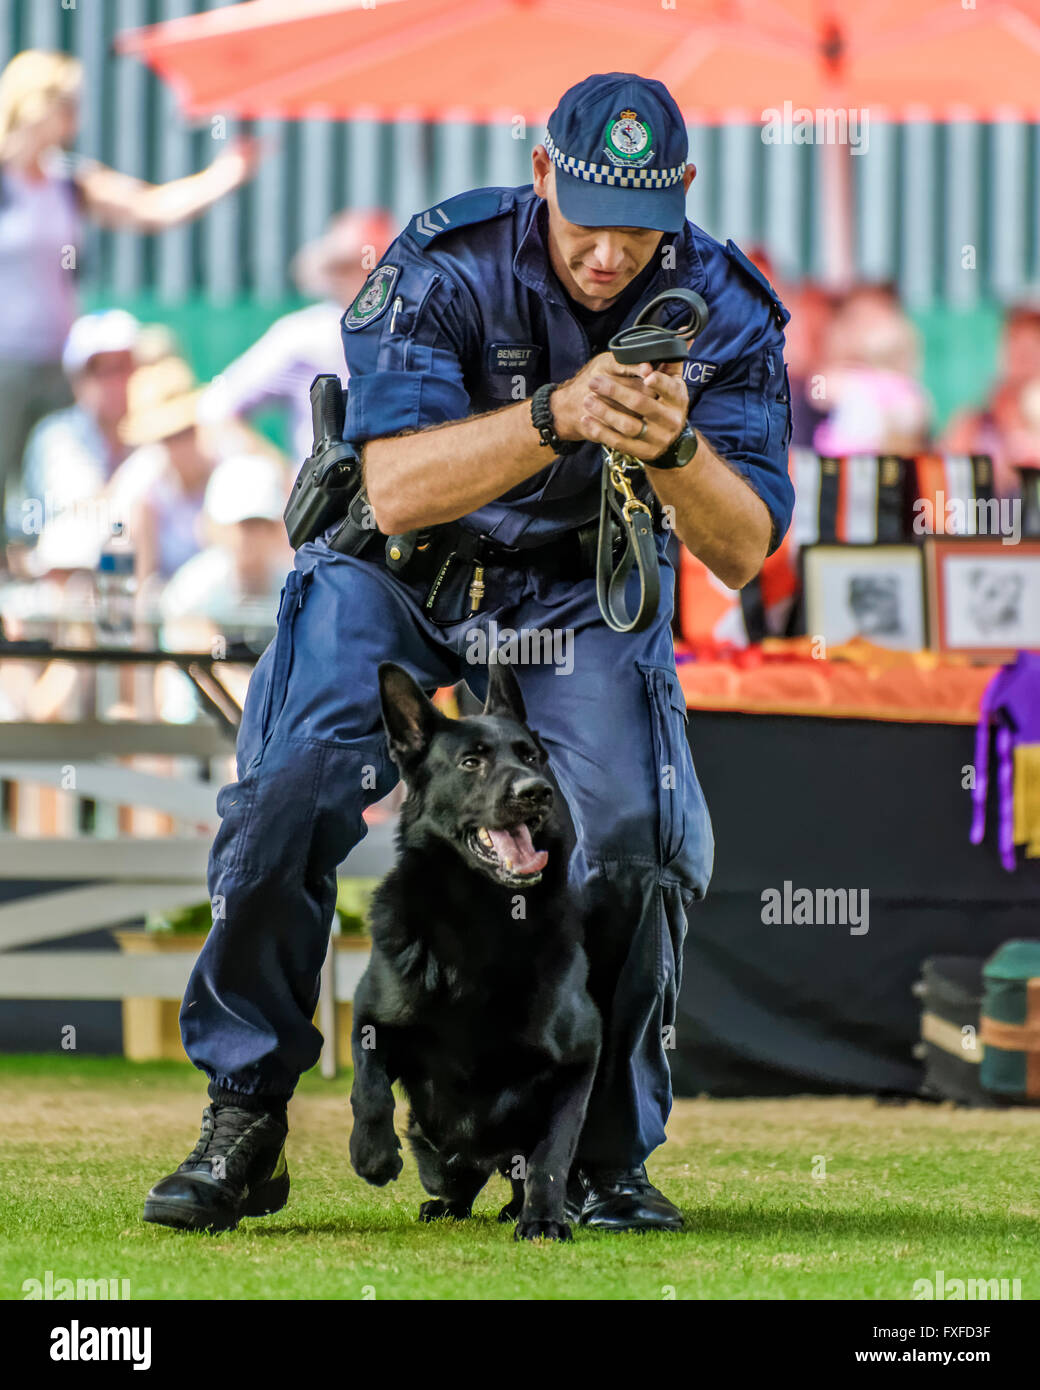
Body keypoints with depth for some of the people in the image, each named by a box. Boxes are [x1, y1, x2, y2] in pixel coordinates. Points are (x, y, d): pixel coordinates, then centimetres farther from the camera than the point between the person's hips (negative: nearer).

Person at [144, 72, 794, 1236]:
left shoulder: (722, 310, -17)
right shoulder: (445, 266, -25)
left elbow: (741, 553, -20)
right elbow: (394, 489, -36)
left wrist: (676, 448, -42)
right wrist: (554, 415, -50)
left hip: (584, 594, 1)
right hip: (399, 573, -1)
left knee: (640, 846, -17)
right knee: (290, 799, -20)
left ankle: (605, 1159, 3)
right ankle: (243, 1122, -2)